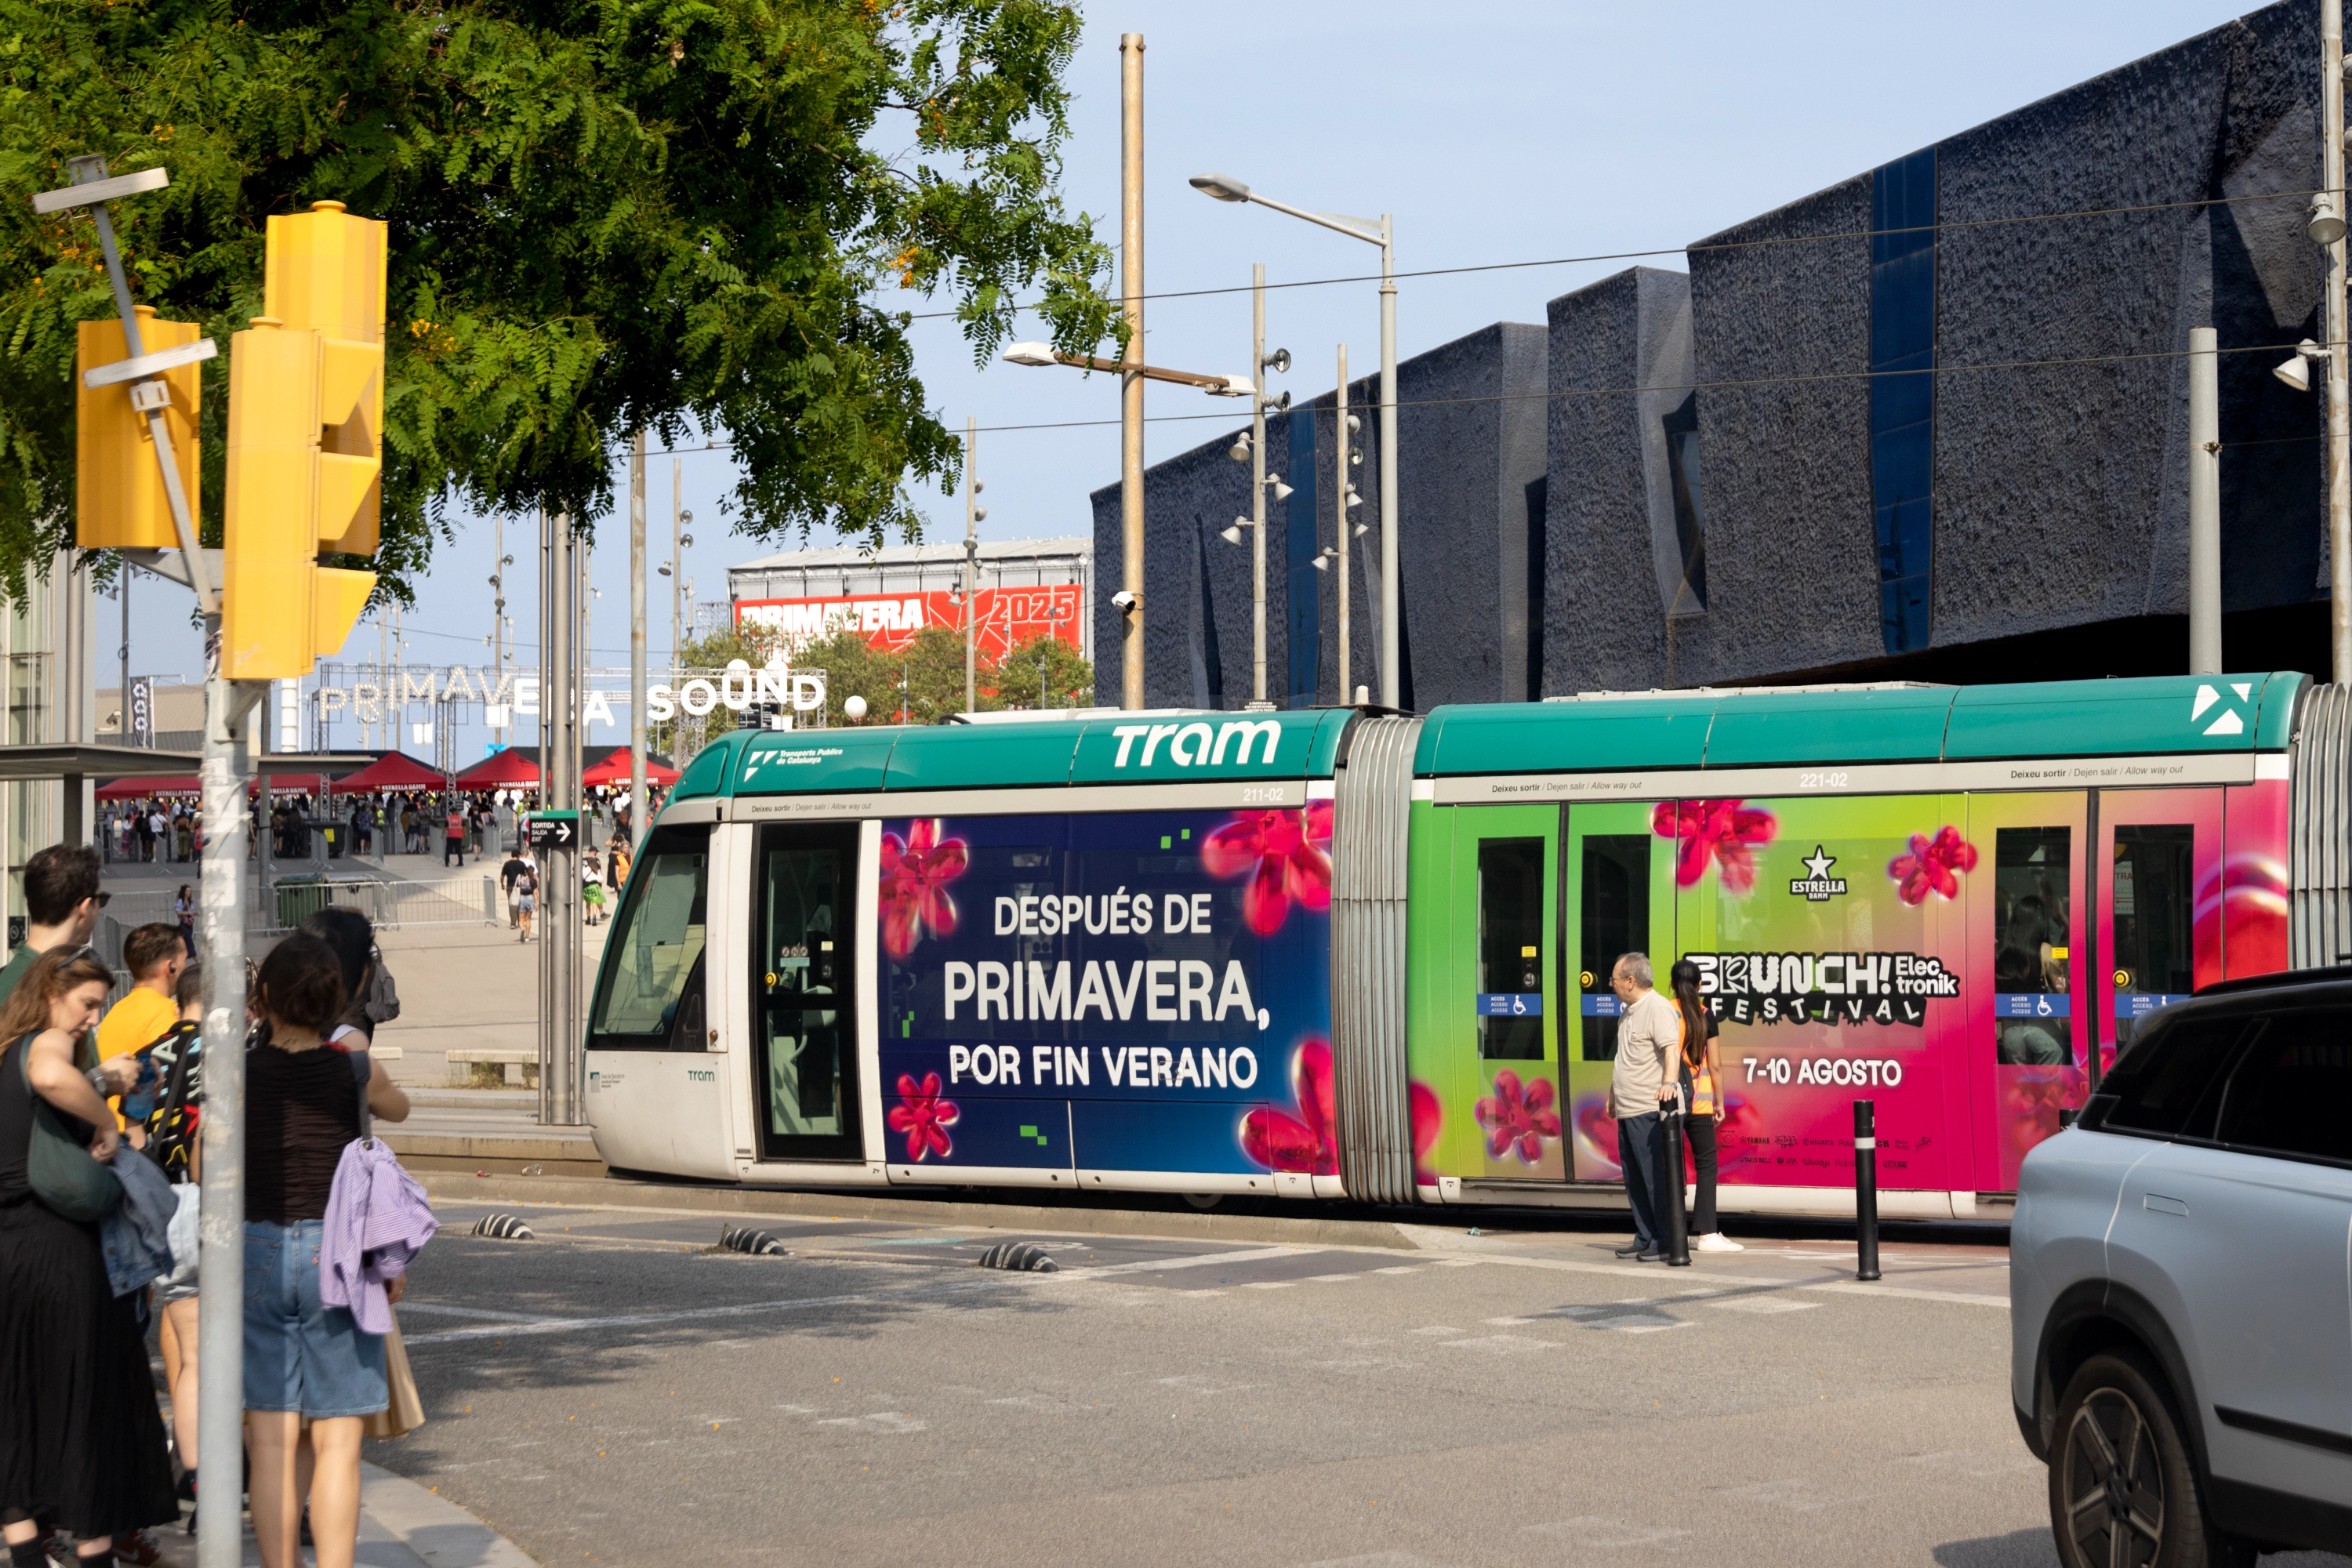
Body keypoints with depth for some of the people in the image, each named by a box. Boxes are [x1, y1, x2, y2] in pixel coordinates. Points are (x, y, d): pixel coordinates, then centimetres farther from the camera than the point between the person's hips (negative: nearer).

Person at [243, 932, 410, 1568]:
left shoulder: (235, 1075, -3)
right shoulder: (355, 1072, -4)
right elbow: (398, 1110, 18)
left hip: (258, 1254, 1)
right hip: (338, 1254, -1)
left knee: (271, 1442, 5)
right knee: (336, 1444, 1)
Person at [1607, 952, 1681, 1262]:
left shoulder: (1657, 1008, -12)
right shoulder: (1628, 1012, 19)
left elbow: (1671, 1048, -26)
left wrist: (1669, 1081, -40)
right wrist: (1613, 1095, 36)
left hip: (1649, 1111, -10)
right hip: (1628, 1111, 10)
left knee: (1657, 1178, -7)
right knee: (1635, 1179, 13)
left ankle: (1667, 1243, -4)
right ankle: (1645, 1240, 19)